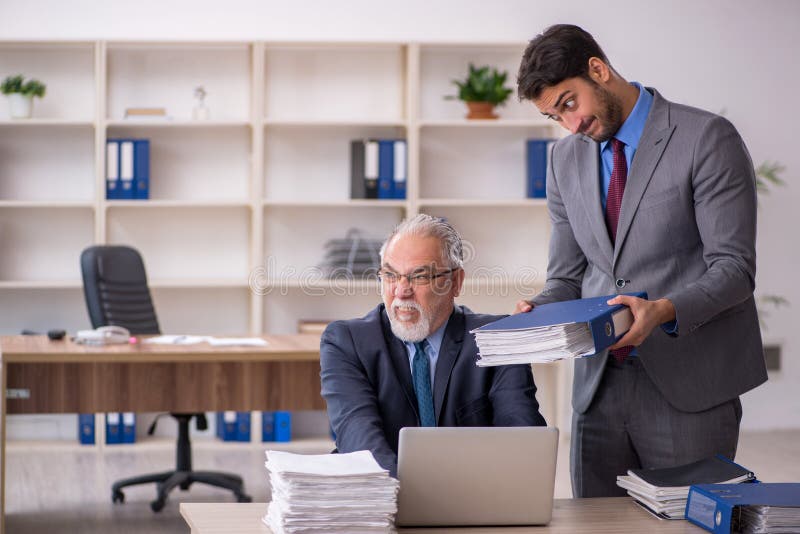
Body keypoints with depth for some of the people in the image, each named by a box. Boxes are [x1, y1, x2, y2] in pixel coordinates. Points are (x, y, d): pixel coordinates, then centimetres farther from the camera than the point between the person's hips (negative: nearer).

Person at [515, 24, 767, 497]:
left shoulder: (706, 138, -7)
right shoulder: (567, 159, 12)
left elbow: (734, 269, -11)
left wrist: (663, 310, -27)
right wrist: (538, 312, -6)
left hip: (688, 386, -5)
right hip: (600, 384, 5)